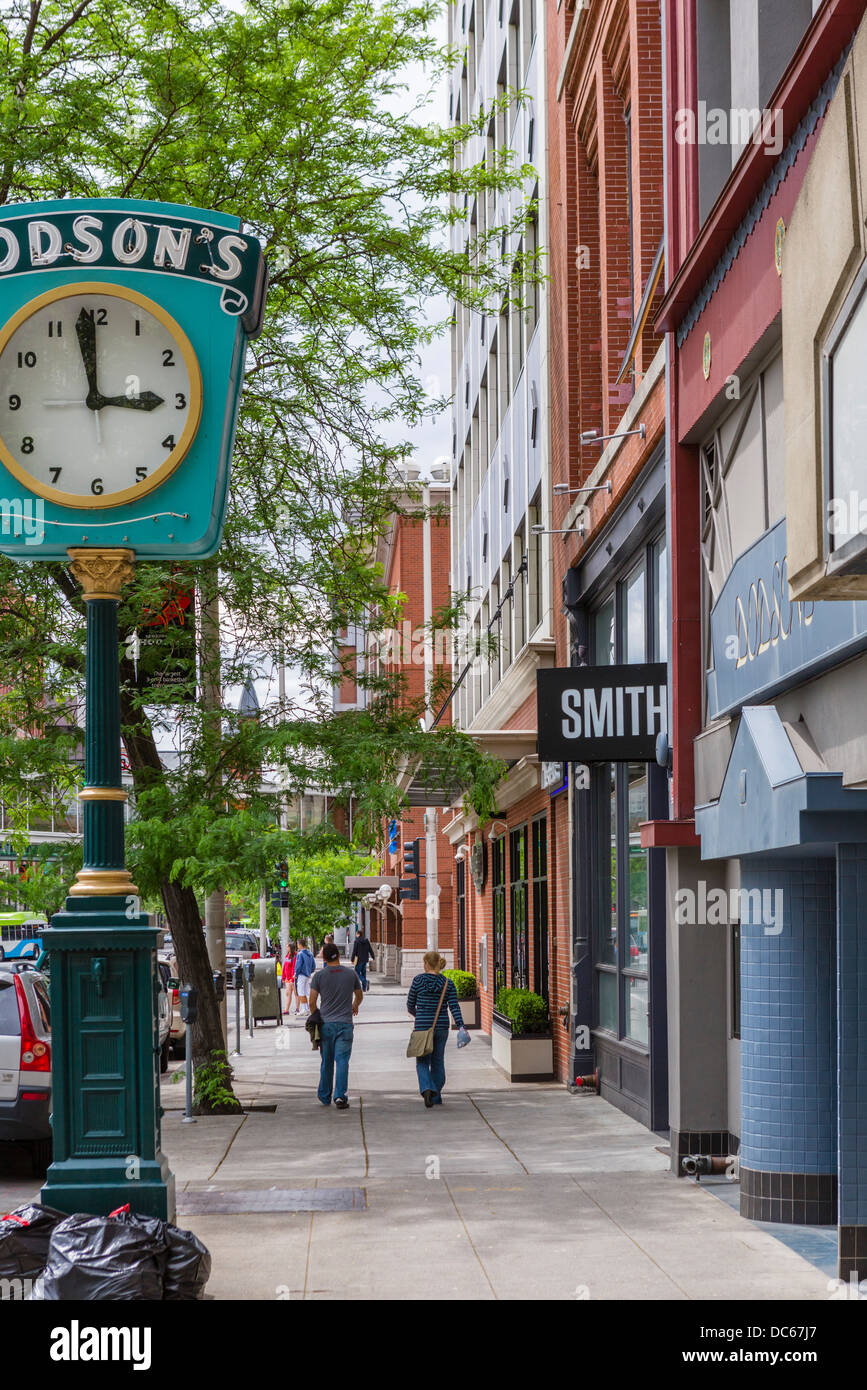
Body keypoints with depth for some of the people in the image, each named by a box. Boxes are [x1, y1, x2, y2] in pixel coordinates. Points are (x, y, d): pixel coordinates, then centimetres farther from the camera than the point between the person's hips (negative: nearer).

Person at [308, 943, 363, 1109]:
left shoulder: (319, 975, -3)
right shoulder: (350, 973, 2)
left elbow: (312, 1002, -4)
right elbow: (359, 995, 17)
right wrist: (355, 1005, 39)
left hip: (325, 1024, 1)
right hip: (345, 1024, -1)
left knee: (326, 1062, 12)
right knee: (342, 1061, -3)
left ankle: (324, 1096, 22)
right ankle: (340, 1096, -14)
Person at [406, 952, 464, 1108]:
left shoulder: (418, 980, -7)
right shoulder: (448, 983, 0)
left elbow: (410, 1004, 3)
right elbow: (454, 1007, -10)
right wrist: (460, 1026, -14)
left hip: (423, 1026, -3)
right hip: (442, 1026, 3)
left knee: (422, 1062, 3)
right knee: (438, 1061, 17)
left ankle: (427, 1089, -22)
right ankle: (436, 1095, 24)